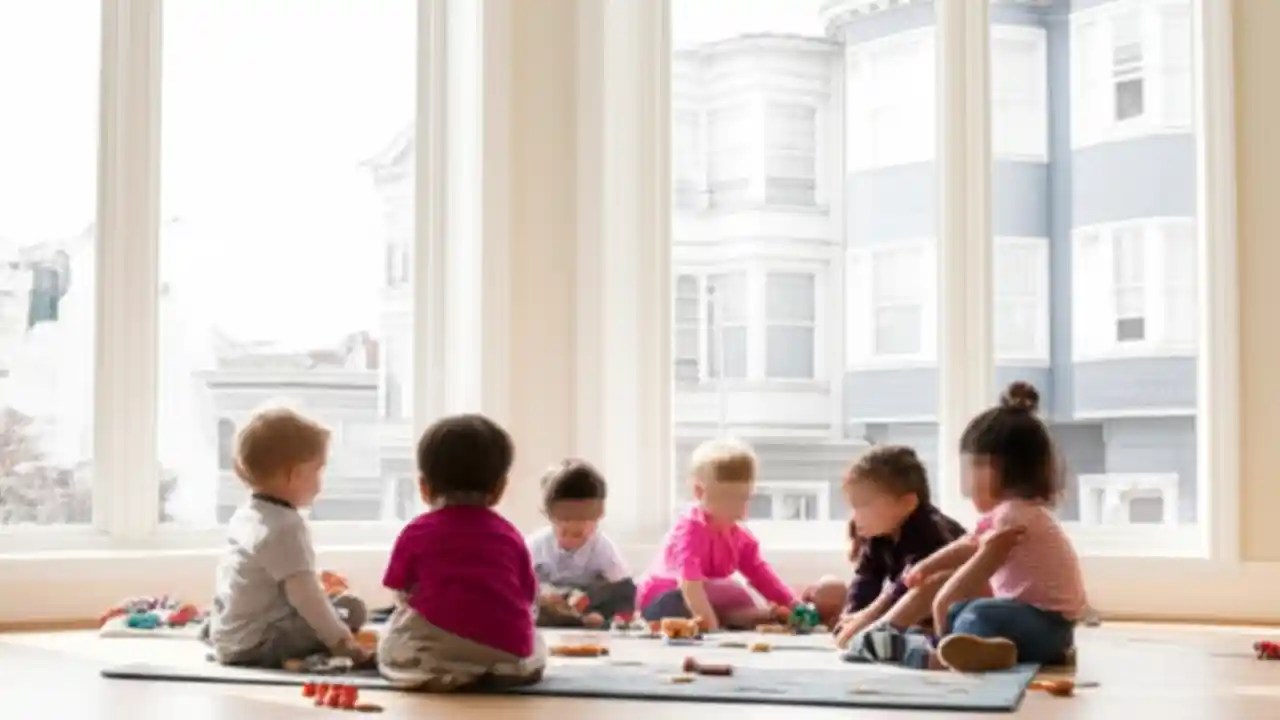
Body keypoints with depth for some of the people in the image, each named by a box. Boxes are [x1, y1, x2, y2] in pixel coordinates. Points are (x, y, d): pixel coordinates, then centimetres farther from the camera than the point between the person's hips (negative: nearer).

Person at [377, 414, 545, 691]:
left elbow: (403, 597, 16)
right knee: (534, 652, 32)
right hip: (511, 654, 4)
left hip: (439, 655, -4)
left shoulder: (416, 533, 10)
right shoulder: (509, 534, 17)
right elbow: (527, 598, 20)